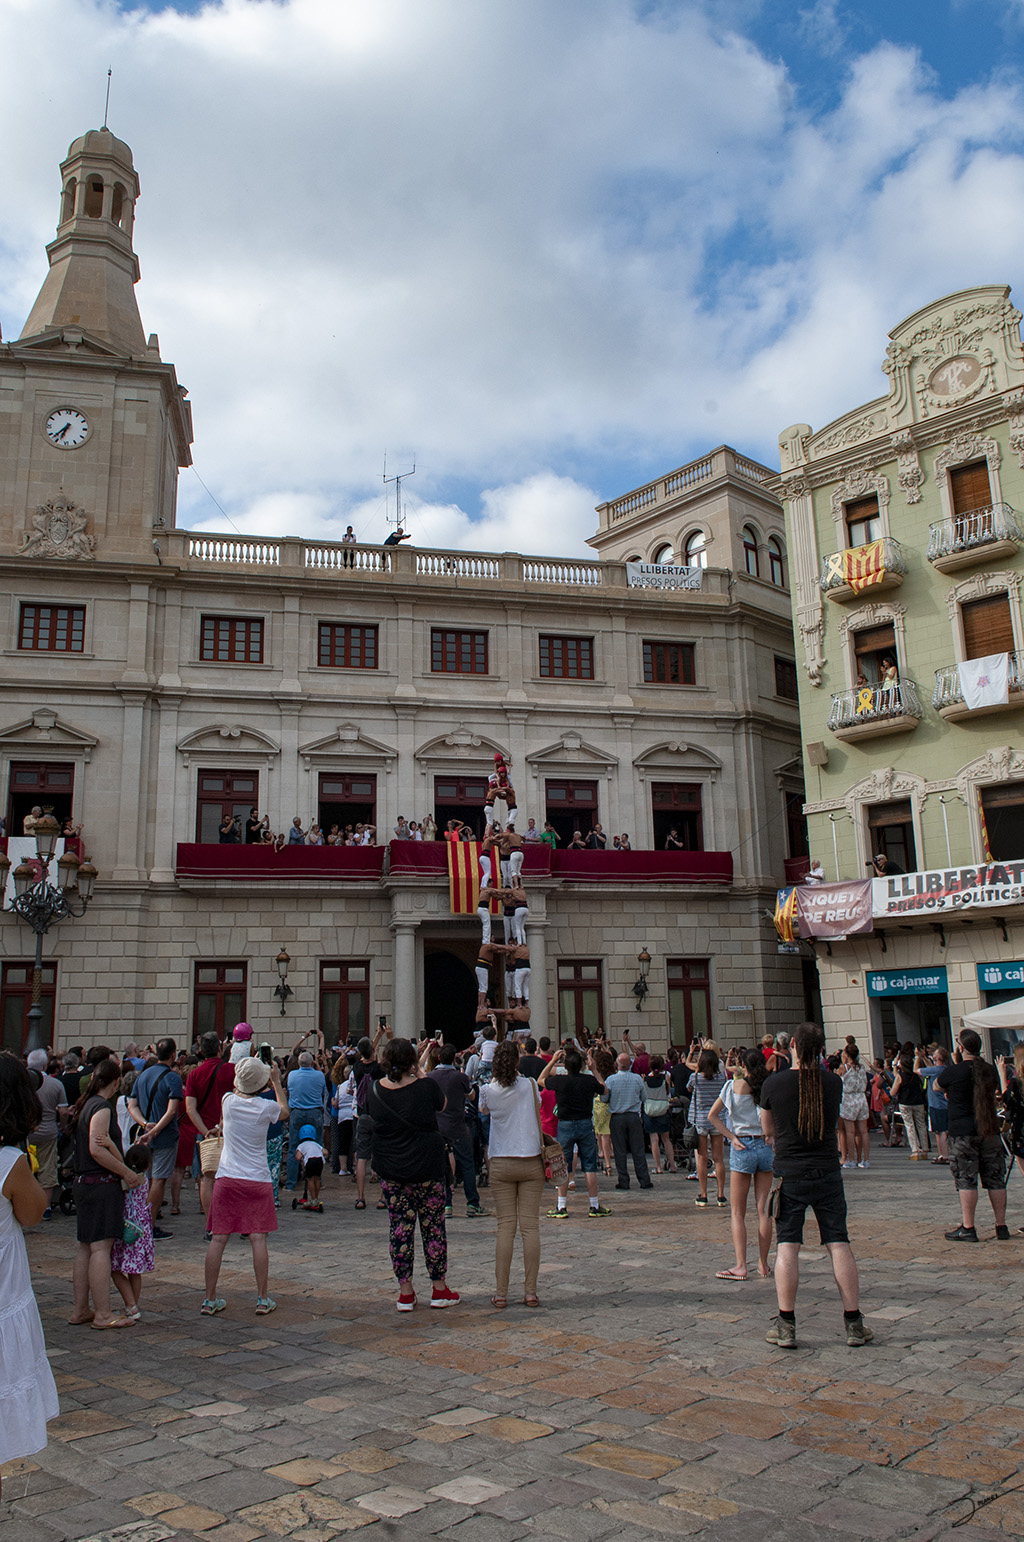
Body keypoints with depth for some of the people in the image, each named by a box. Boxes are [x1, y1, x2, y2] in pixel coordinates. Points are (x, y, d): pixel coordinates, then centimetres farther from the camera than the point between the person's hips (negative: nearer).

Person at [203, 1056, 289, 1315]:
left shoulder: (228, 1101, -4)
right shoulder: (267, 1107, -9)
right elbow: (285, 1112, 15)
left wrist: (249, 1067, 30)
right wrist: (277, 1083, 23)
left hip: (226, 1178, 2)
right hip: (258, 1180, -2)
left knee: (218, 1238, 5)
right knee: (258, 1239, 3)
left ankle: (210, 1299, 11)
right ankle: (263, 1299, 8)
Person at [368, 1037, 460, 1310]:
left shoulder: (375, 1089, -7)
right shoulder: (425, 1087, -15)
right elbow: (442, 1104, 5)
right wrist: (423, 1076, 8)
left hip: (390, 1170, 2)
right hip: (427, 1169, -2)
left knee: (399, 1227, 9)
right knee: (433, 1226, 9)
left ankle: (405, 1292, 14)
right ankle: (440, 1290, 18)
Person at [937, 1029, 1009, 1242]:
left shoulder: (952, 1072, -10)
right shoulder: (990, 1070, 4)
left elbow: (936, 1086, 9)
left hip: (962, 1133, -5)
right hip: (990, 1132, 5)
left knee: (966, 1181, -2)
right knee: (995, 1180, 9)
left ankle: (968, 1228, -1)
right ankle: (1001, 1227, 14)